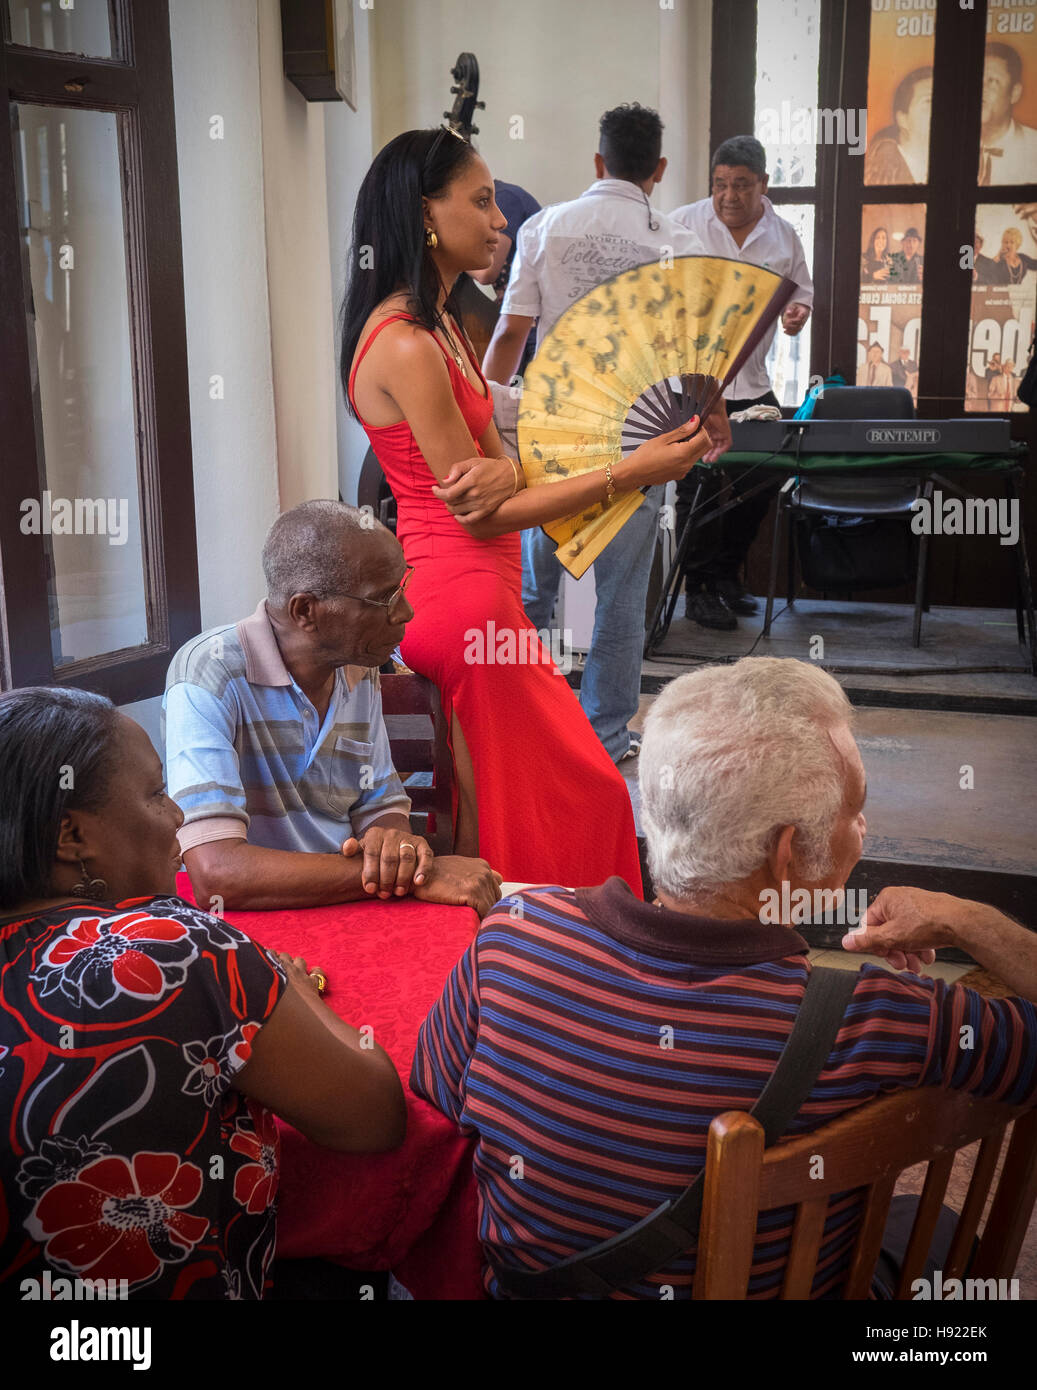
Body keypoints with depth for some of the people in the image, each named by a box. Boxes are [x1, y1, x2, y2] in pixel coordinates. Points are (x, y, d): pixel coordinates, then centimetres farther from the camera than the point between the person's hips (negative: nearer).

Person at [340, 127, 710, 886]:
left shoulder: (441, 325, 14)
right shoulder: (406, 346, -18)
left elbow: (497, 465, 10)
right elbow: (478, 514, -17)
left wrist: (503, 471, -17)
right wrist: (629, 472, -15)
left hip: (477, 589, 10)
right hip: (463, 599, -10)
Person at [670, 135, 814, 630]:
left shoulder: (783, 236, 8)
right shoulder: (683, 224, -2)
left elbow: (800, 289, 17)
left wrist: (798, 311, -5)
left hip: (752, 383, 5)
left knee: (760, 482, 8)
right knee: (699, 488, -3)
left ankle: (727, 574, 26)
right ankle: (699, 589, 9)